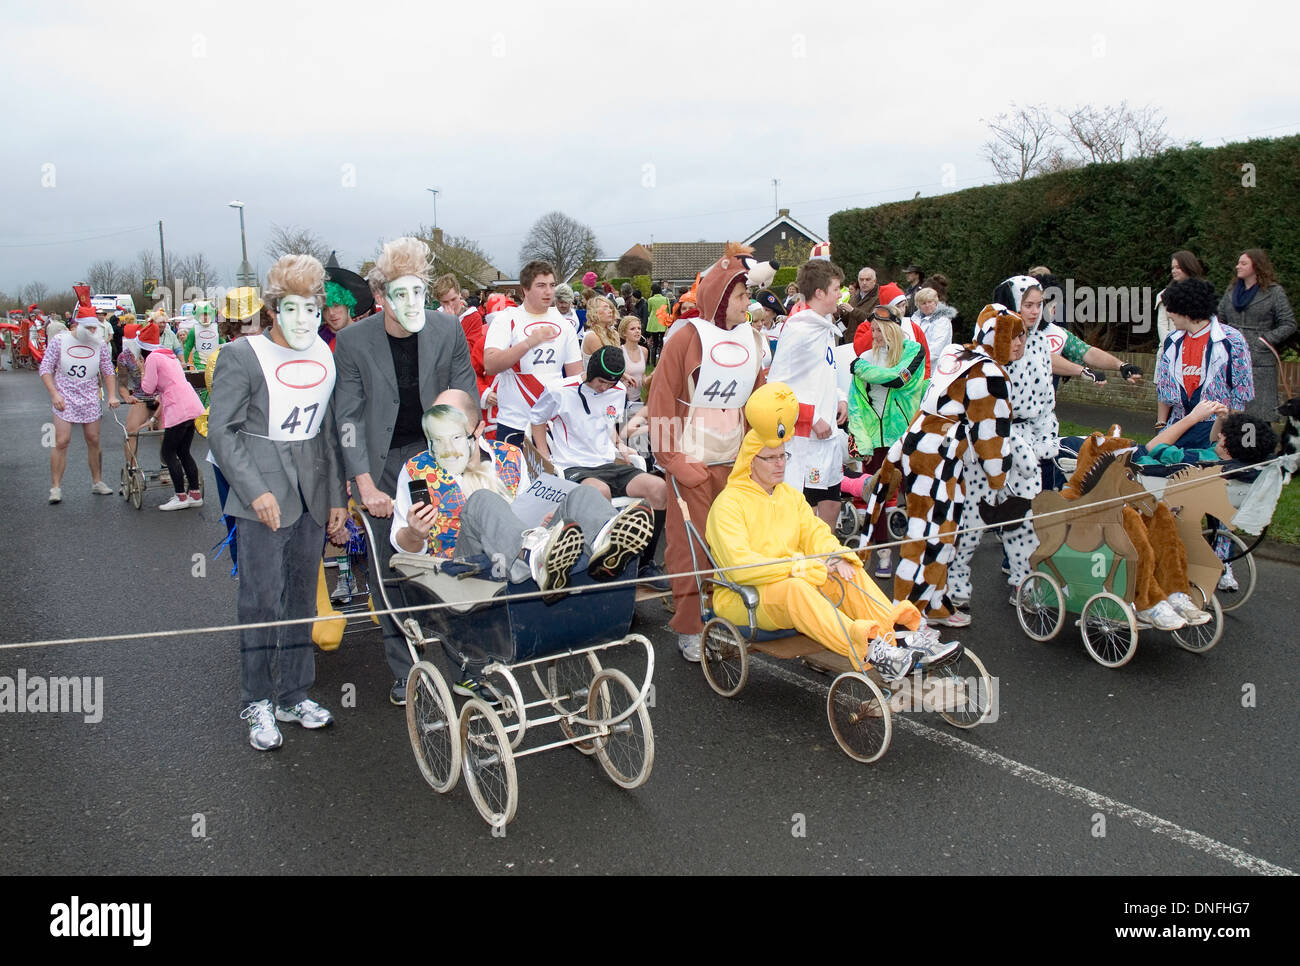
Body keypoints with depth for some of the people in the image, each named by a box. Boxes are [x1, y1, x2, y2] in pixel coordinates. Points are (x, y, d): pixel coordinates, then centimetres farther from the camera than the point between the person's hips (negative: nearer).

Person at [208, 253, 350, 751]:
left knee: (302, 597, 11)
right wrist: (255, 490, -16)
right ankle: (257, 705, 13)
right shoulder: (242, 356, -7)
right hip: (263, 495, -5)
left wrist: (337, 495, 11)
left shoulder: (325, 355, 8)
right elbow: (221, 431, -8)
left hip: (313, 493, 5)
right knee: (262, 600, -1)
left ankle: (293, 695, 23)